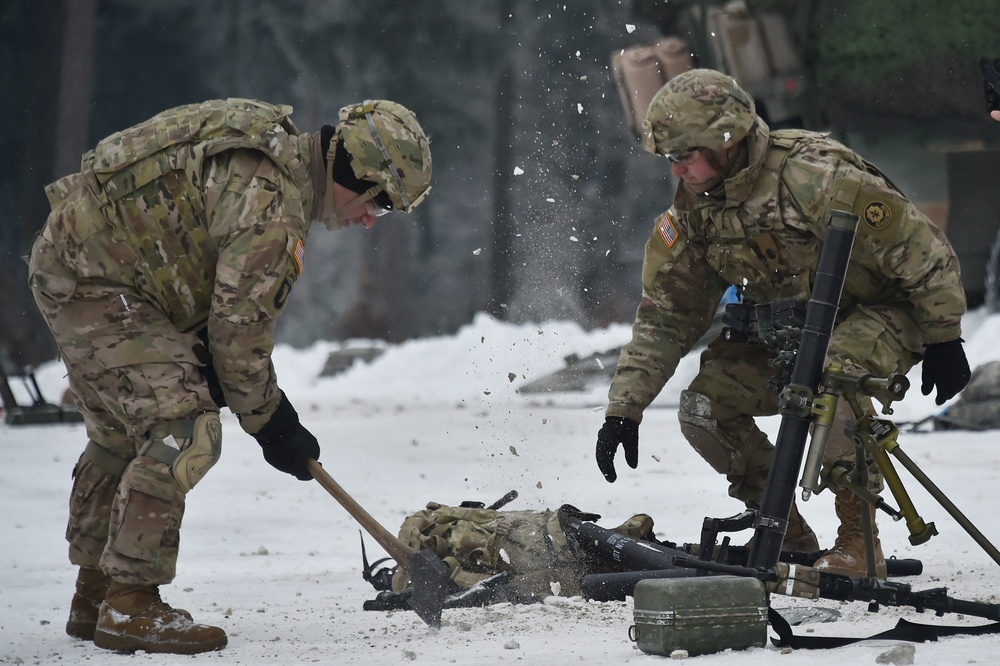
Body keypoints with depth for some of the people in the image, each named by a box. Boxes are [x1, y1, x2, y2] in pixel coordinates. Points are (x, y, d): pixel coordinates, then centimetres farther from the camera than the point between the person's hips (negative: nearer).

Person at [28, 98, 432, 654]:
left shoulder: (279, 146, 8)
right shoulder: (273, 204, -24)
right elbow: (240, 326, -21)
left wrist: (205, 358, 7)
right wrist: (271, 422, -9)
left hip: (70, 258, 11)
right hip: (96, 281, -11)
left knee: (122, 434, 22)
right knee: (184, 431, -15)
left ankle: (95, 596, 33)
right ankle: (130, 606, -11)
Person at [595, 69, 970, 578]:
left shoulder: (814, 178, -30)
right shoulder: (690, 214, -7)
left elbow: (921, 249, -22)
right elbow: (663, 320, 0)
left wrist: (944, 340, -15)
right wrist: (623, 409, -8)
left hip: (883, 312, -7)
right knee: (704, 407, -14)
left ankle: (860, 541, -22)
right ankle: (787, 535, 5)